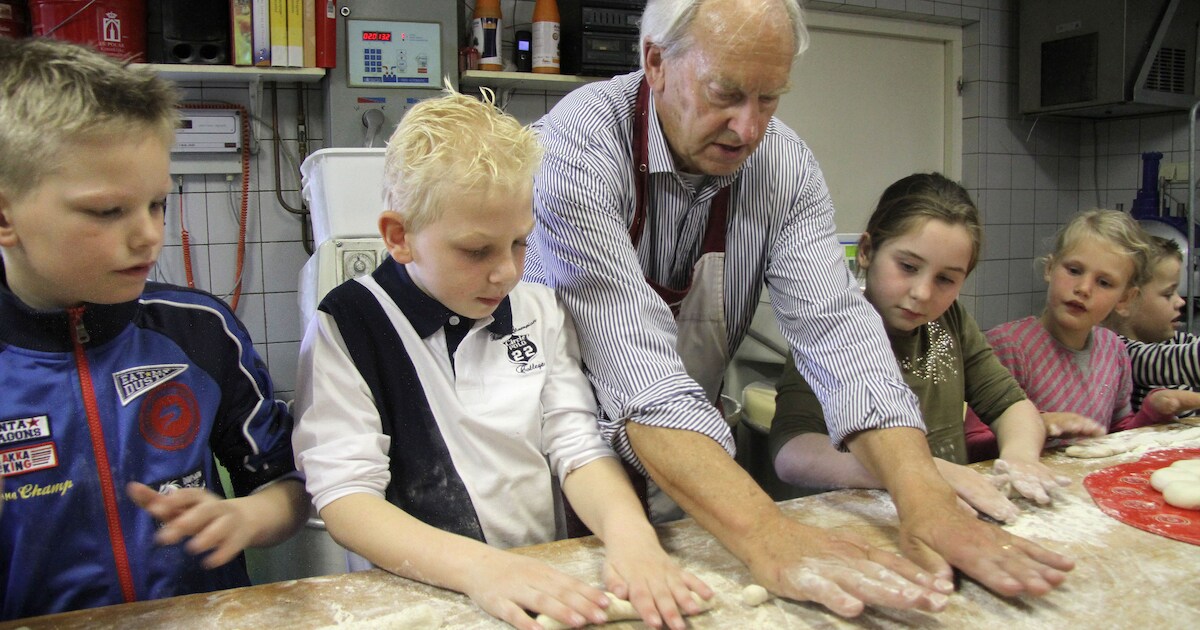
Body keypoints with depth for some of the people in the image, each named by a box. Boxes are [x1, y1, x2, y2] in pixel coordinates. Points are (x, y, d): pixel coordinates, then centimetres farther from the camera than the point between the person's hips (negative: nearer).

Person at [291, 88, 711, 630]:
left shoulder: (540, 312, 9)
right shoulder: (347, 328, -5)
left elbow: (578, 447, 2)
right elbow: (343, 495, -12)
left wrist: (627, 530, -18)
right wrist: (479, 567, -26)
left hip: (549, 585, 4)